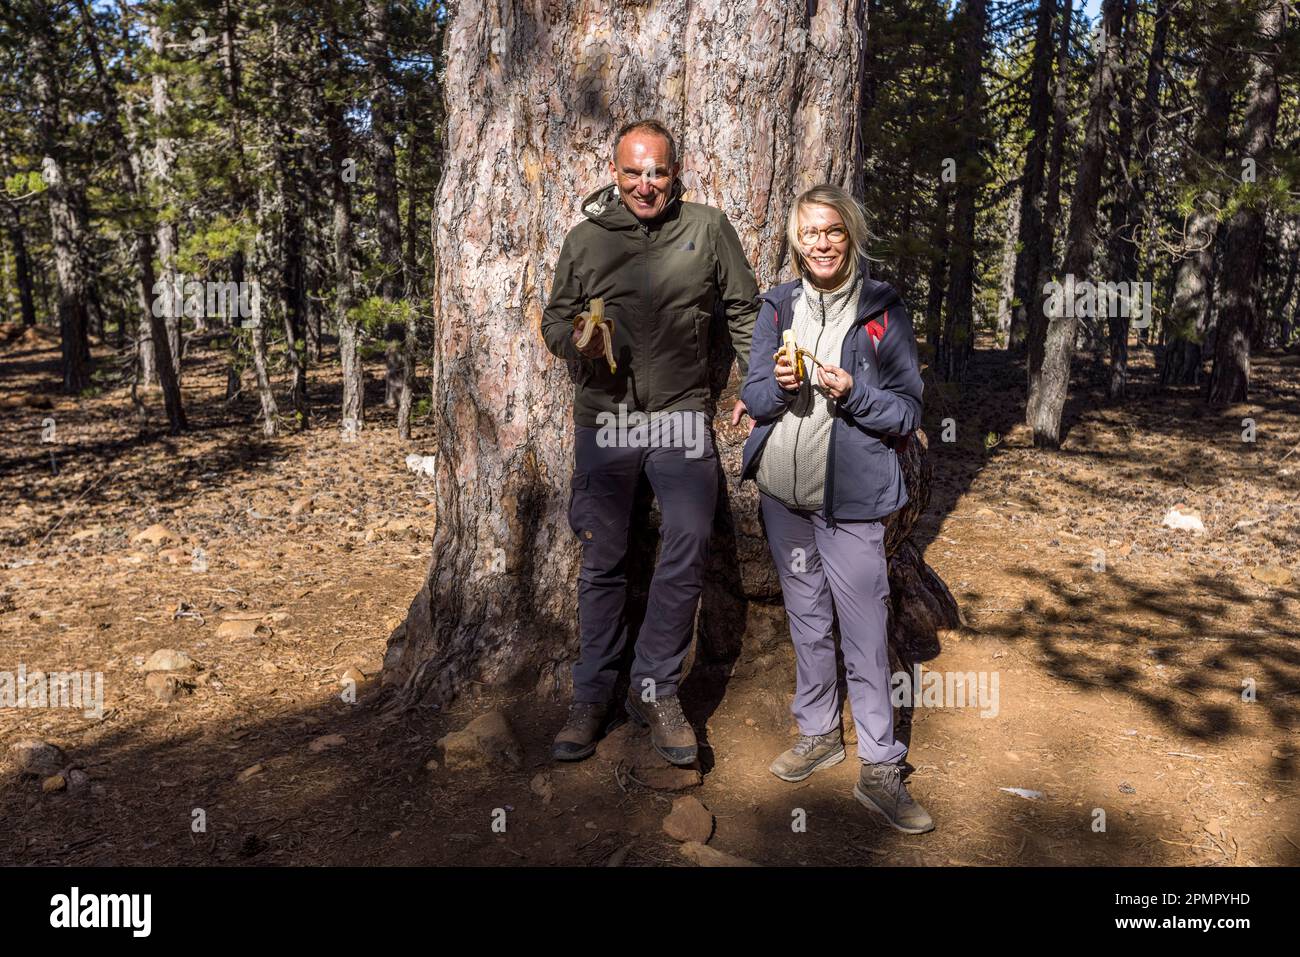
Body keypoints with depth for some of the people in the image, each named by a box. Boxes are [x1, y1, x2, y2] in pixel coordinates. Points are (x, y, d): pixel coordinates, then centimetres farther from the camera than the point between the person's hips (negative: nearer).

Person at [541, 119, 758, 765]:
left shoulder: (707, 229, 5)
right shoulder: (586, 237, 7)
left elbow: (745, 312, 12)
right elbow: (554, 318, 13)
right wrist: (574, 339, -9)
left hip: (681, 420, 0)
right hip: (604, 421, 1)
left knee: (687, 555, -4)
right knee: (602, 563, 5)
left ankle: (656, 690, 14)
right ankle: (592, 696, 19)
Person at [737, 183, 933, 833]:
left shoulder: (883, 310, -3)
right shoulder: (777, 306, 6)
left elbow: (909, 411, -3)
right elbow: (754, 398, 6)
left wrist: (852, 393, -20)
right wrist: (779, 384, -15)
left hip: (850, 495, -4)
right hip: (782, 491, 4)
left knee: (865, 634, -2)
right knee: (806, 620, 16)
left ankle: (880, 770, 11)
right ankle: (819, 733, 33)